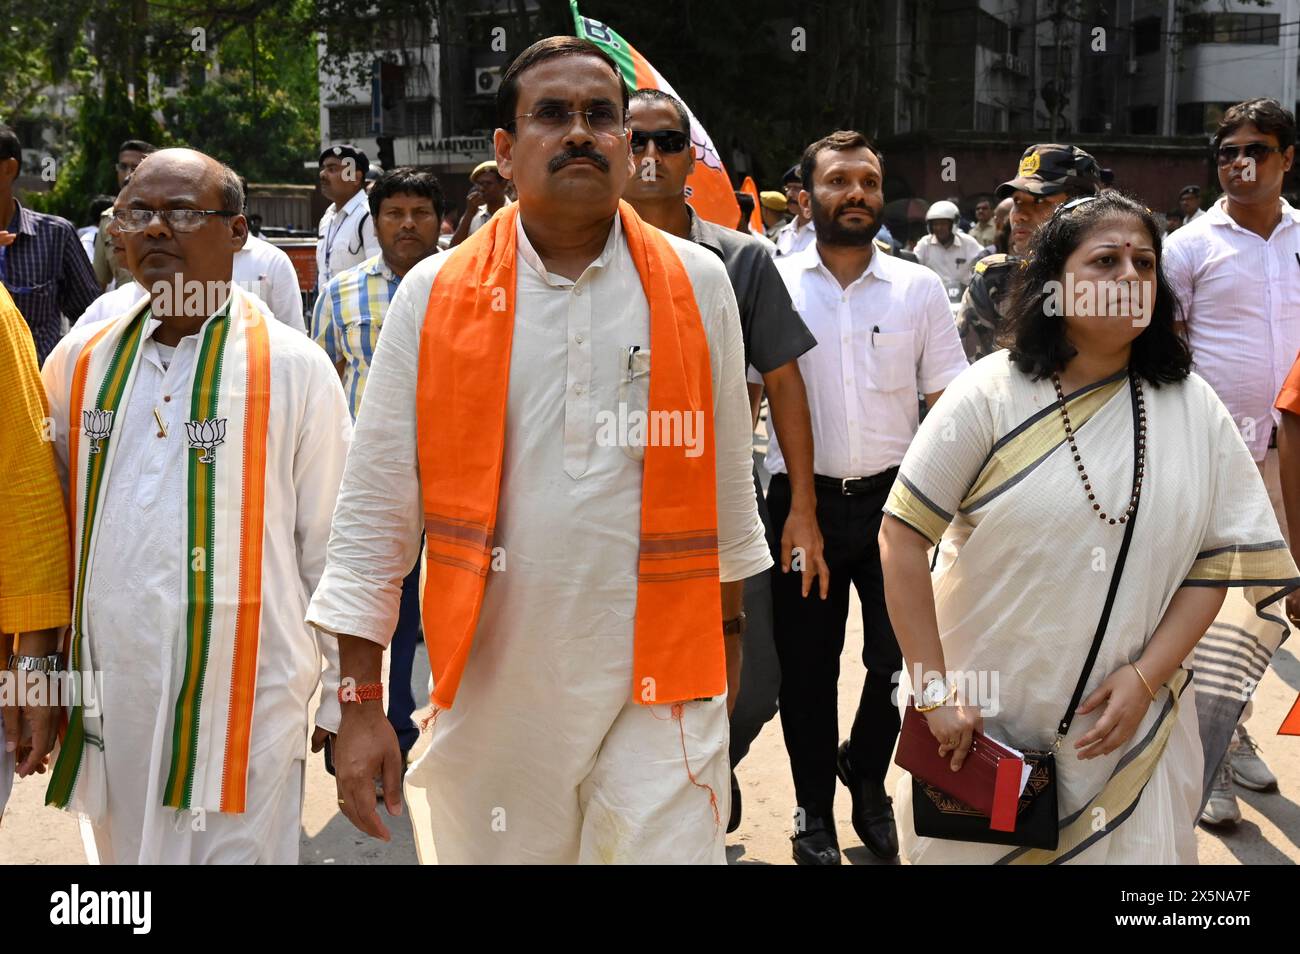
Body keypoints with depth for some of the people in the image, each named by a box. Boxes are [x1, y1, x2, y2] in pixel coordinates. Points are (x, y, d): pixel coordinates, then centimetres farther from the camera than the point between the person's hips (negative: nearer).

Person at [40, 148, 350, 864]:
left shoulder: (294, 368, -4)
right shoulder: (80, 361, 7)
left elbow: (329, 543, -1)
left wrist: (343, 696, 1)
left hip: (246, 702, -4)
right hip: (107, 703, 4)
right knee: (122, 854, 16)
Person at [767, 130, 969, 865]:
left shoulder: (920, 288, 3)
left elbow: (949, 404, 4)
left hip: (894, 496, 1)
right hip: (804, 497, -1)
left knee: (901, 655, 6)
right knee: (808, 665, 9)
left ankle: (866, 776, 34)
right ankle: (815, 805, 28)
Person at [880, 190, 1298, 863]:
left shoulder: (1194, 409, 0)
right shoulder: (990, 395, -9)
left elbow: (1220, 555, 2)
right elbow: (902, 536, -10)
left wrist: (1146, 676, -9)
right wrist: (934, 692, -12)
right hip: (982, 717, -2)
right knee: (973, 844, 12)